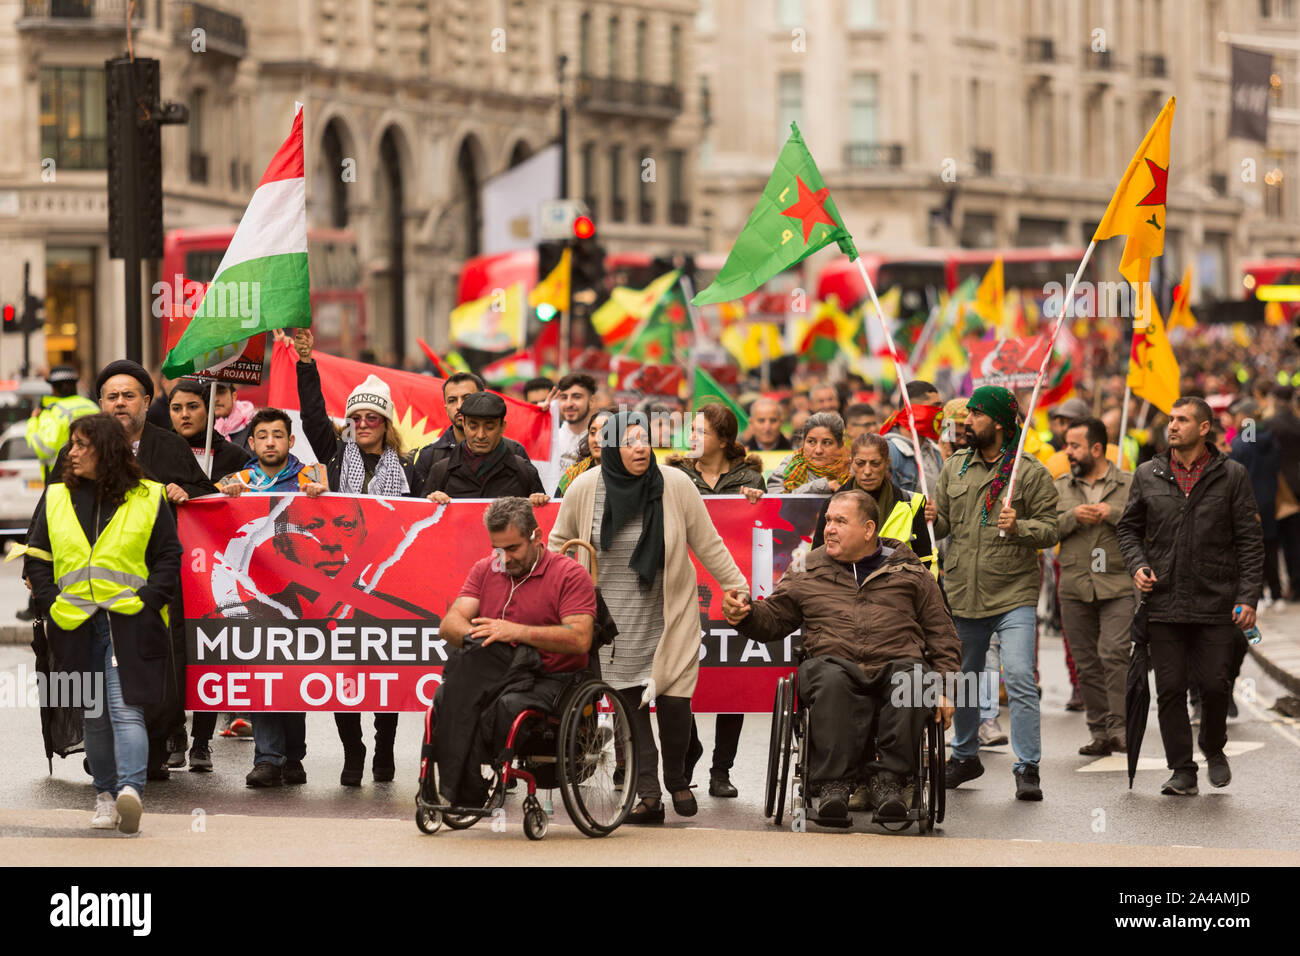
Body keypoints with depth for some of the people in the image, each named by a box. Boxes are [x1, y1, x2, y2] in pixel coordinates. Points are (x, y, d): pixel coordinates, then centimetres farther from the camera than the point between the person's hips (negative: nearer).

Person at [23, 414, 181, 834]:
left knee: (125, 707, -15)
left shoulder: (147, 499, 2)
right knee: (94, 715, 8)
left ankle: (130, 788, -26)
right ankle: (105, 795, 18)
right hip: (77, 625, 4)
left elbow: (169, 558, 5)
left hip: (130, 623, -3)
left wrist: (147, 602, -8)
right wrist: (52, 606, 1)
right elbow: (37, 559, 13)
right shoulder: (56, 499, 10)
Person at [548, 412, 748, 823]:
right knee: (629, 702, -2)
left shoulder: (676, 485, -10)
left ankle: (677, 778, 19)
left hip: (669, 617, -1)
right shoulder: (584, 489, -7)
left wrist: (738, 588, 0)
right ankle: (648, 793, 2)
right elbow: (560, 541, 11)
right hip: (613, 623, 1)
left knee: (673, 699, -6)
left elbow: (708, 544, -1)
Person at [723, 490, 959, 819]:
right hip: (834, 662, 0)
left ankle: (889, 779, -34)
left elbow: (941, 634, 20)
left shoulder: (910, 573, 21)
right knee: (831, 681, -38)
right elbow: (773, 619, 22)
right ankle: (833, 781, -38)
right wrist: (745, 613, -1)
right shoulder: (806, 574, 24)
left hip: (895, 662, 0)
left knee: (912, 678, -38)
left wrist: (944, 685, 7)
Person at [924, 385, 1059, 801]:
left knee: (1020, 680, -15)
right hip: (962, 593, 5)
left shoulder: (1031, 472, -4)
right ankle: (965, 756, 34)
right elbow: (944, 525, 16)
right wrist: (932, 519, -6)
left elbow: (1050, 529, -5)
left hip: (1013, 595, -5)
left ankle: (1027, 768, -10)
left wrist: (1019, 527, -23)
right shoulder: (954, 467, 10)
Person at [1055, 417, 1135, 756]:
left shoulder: (1130, 485, 5)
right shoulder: (1059, 488, 14)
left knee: (1114, 653, -17)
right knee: (1087, 663, 5)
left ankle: (1120, 727, -13)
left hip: (1119, 587, -4)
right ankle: (1099, 732, 12)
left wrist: (1113, 513, -12)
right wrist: (1073, 517, -9)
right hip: (1075, 589, 4)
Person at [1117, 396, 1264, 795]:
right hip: (1164, 603, 2)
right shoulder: (1148, 475, 7)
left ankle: (1214, 750, 26)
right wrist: (1137, 565, -3)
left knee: (1215, 685, 0)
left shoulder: (1231, 476, 1)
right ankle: (1182, 770, 9)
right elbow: (1129, 527, 17)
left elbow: (1250, 541, 1)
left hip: (1215, 604, -2)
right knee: (1170, 688, 1)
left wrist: (1248, 597, -6)